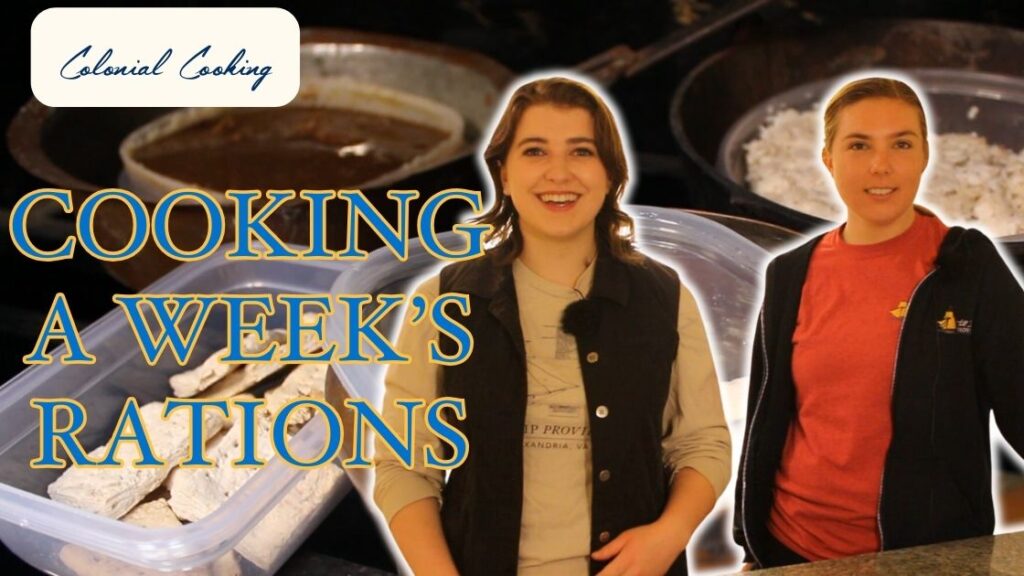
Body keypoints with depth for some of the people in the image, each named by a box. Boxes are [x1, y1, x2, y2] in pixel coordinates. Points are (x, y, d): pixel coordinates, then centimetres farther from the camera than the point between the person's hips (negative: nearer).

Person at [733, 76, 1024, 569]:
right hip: (792, 547, 2)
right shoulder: (791, 275, 0)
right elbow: (765, 419, 6)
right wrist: (750, 546, 8)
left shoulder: (968, 266, -7)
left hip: (927, 551, -2)